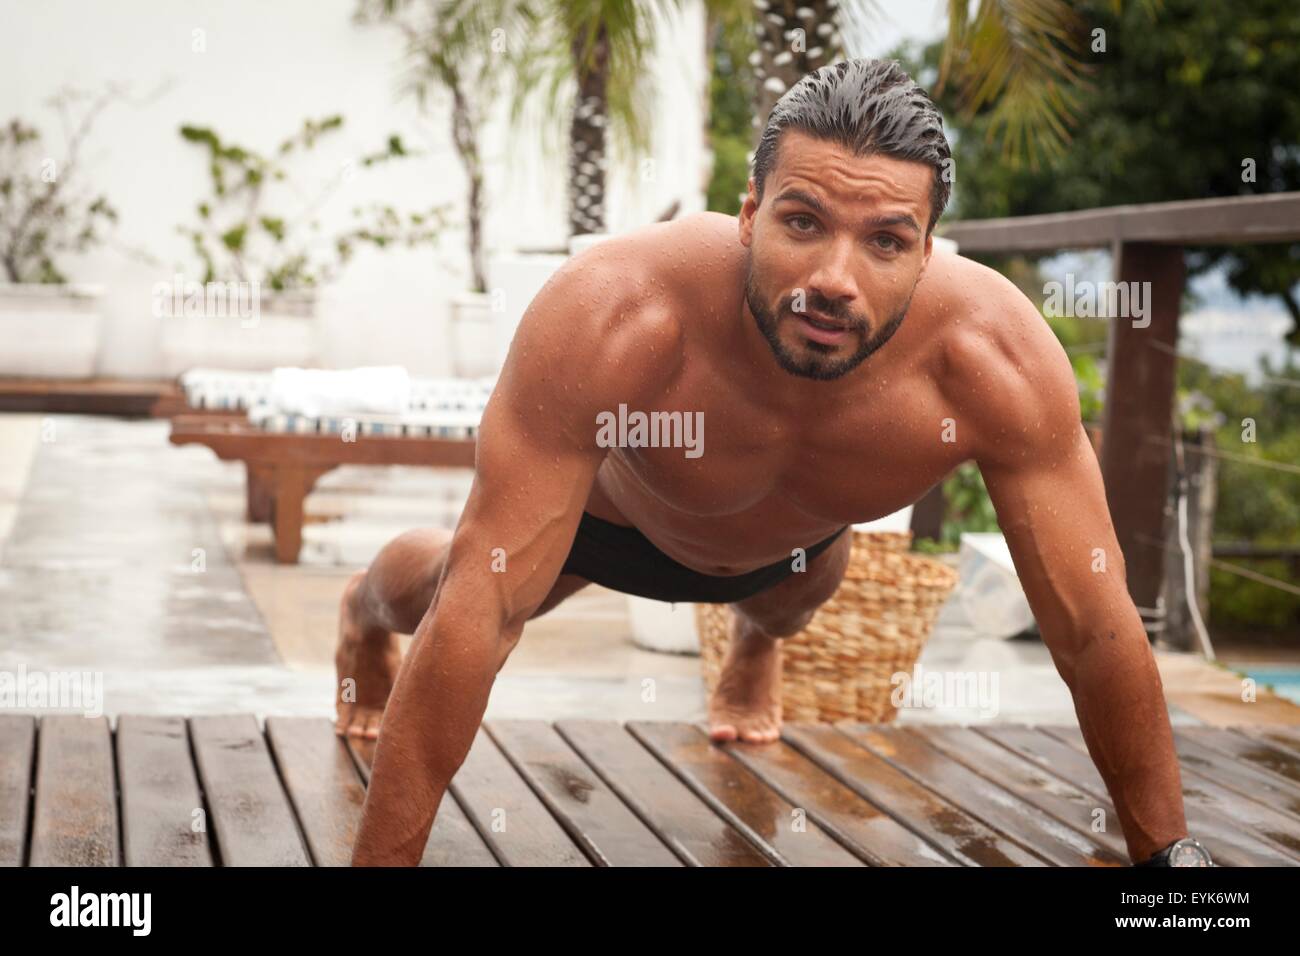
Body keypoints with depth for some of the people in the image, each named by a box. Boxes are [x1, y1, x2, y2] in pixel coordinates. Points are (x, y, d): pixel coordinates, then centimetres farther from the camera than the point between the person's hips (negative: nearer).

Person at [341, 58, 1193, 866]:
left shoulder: (994, 356, -44)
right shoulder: (606, 317, -49)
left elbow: (1096, 626, -34)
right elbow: (480, 608, -47)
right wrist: (382, 856, -47)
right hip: (608, 510, -2)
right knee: (447, 584, 26)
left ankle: (756, 646, 72)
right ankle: (367, 615, 63)